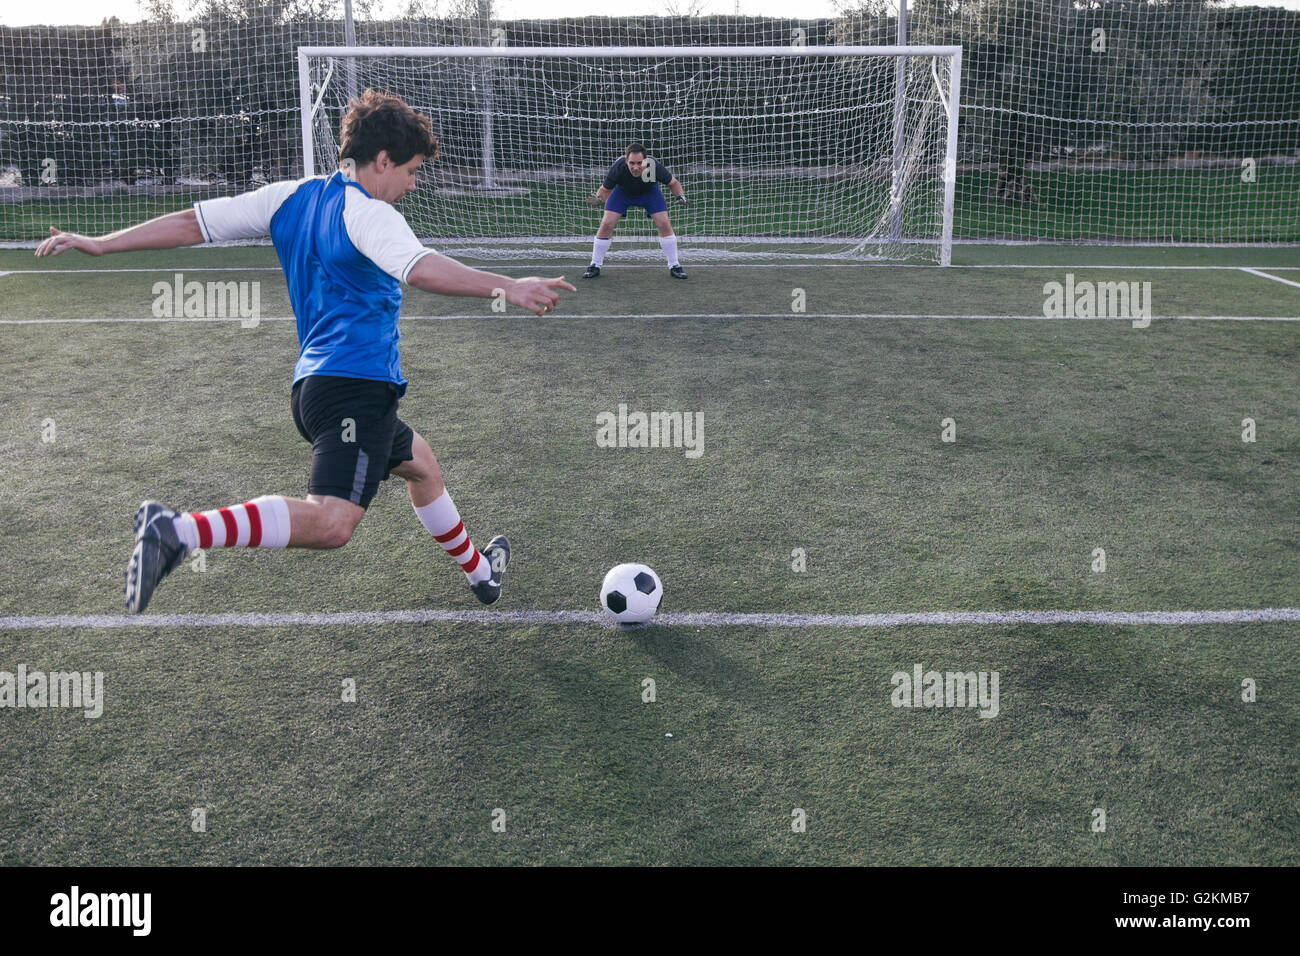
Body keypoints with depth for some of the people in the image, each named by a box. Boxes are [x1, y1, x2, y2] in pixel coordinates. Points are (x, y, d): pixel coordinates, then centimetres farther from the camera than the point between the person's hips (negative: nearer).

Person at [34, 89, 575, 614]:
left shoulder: (291, 197, 15)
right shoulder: (367, 213, -9)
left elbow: (191, 222, 15)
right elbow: (422, 271, -29)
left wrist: (99, 244, 20)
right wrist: (507, 288, -36)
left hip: (315, 382, 11)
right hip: (356, 383, -11)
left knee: (421, 465, 28)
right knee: (331, 522, -25)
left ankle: (479, 572, 43)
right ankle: (178, 531, -34)